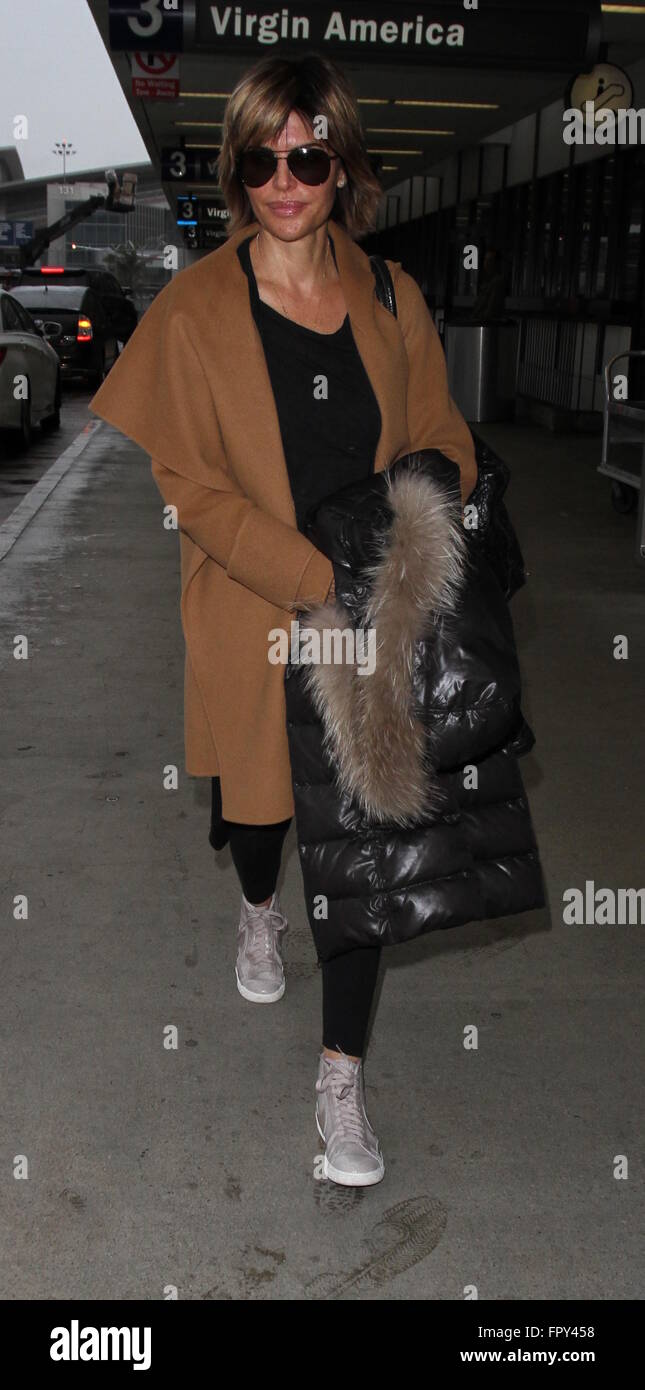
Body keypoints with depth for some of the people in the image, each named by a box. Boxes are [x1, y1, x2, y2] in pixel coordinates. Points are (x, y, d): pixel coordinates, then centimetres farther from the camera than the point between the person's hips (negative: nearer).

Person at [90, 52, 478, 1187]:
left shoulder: (389, 298, 1)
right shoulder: (191, 313, -8)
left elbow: (443, 441, 9)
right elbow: (190, 487, -12)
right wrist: (323, 577, -22)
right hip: (252, 616, -1)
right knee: (255, 791, 20)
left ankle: (341, 1074, 16)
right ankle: (259, 906, 58)